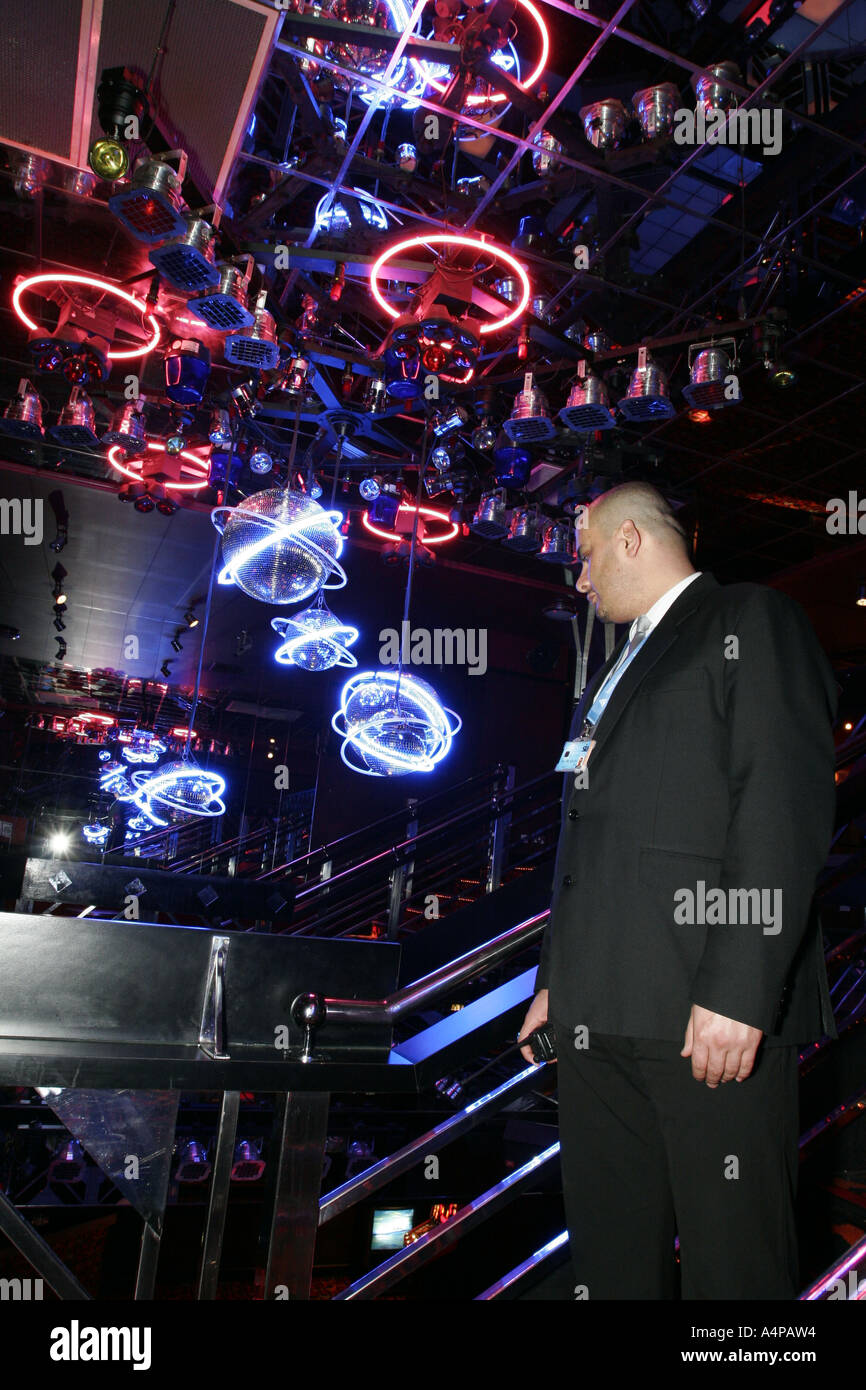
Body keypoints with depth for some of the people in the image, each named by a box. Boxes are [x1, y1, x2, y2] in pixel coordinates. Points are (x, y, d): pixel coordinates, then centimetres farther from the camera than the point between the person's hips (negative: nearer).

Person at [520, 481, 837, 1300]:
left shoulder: (752, 620, 0)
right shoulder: (615, 670, 25)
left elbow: (787, 808, -12)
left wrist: (738, 988, -19)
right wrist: (556, 977, 20)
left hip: (715, 1014, -8)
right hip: (599, 1011, 8)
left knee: (734, 1257, 2)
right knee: (609, 1246, 15)